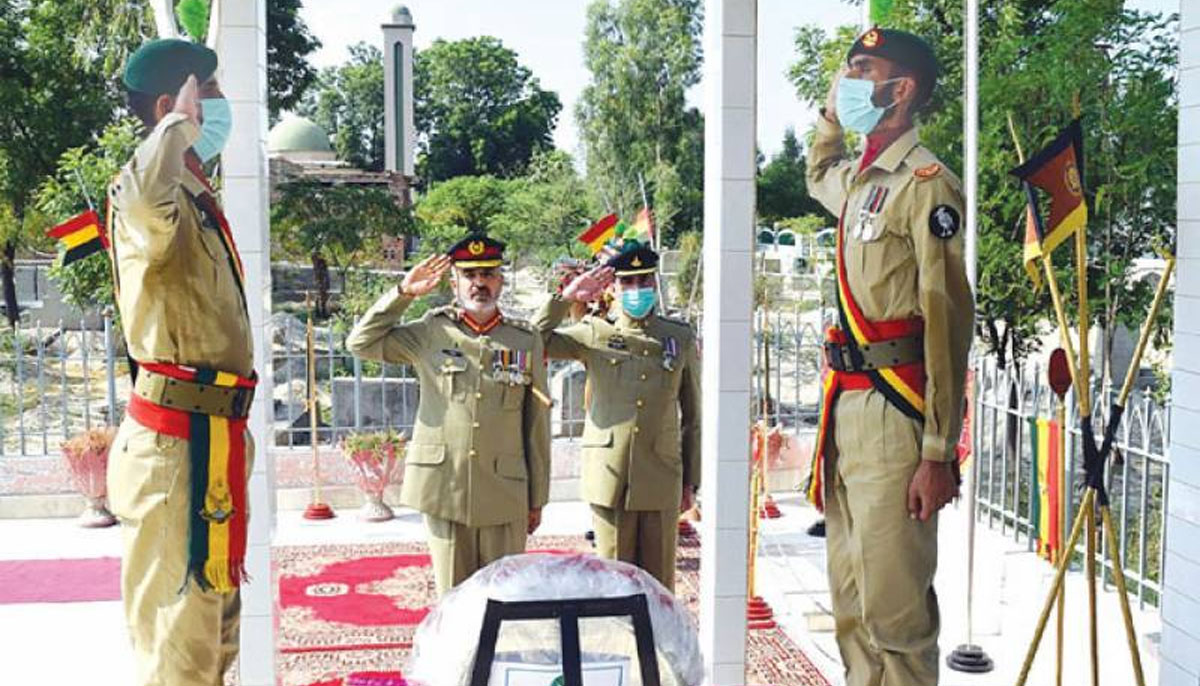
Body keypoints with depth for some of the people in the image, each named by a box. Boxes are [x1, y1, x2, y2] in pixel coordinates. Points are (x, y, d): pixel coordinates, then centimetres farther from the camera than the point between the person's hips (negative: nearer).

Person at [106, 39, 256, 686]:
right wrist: (180, 120, -28)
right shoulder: (138, 191, -17)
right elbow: (150, 196, -43)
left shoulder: (193, 189, 13)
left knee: (214, 619, 22)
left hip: (213, 432, 10)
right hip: (178, 439, -10)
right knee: (179, 632, -5)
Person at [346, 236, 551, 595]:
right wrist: (403, 293, -1)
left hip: (505, 495, 1)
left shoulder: (526, 340, 7)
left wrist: (537, 498, 9)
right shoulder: (431, 332, 5)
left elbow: (537, 425, 9)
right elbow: (361, 342, 7)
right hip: (443, 490, 0)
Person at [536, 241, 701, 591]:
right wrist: (566, 297, -7)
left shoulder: (681, 338, 7)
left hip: (662, 481, 1)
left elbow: (692, 416, 11)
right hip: (609, 480, -1)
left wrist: (692, 480, 10)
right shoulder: (594, 335, 4)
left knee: (659, 583, 7)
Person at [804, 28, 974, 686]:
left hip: (893, 410, -9)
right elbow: (818, 176, 46)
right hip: (846, 405, 9)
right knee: (850, 606, 13)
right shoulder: (857, 181, 17)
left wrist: (938, 453, -19)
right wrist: (830, 113, 28)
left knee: (893, 609, -7)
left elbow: (948, 323, -15)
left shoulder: (926, 183, -9)